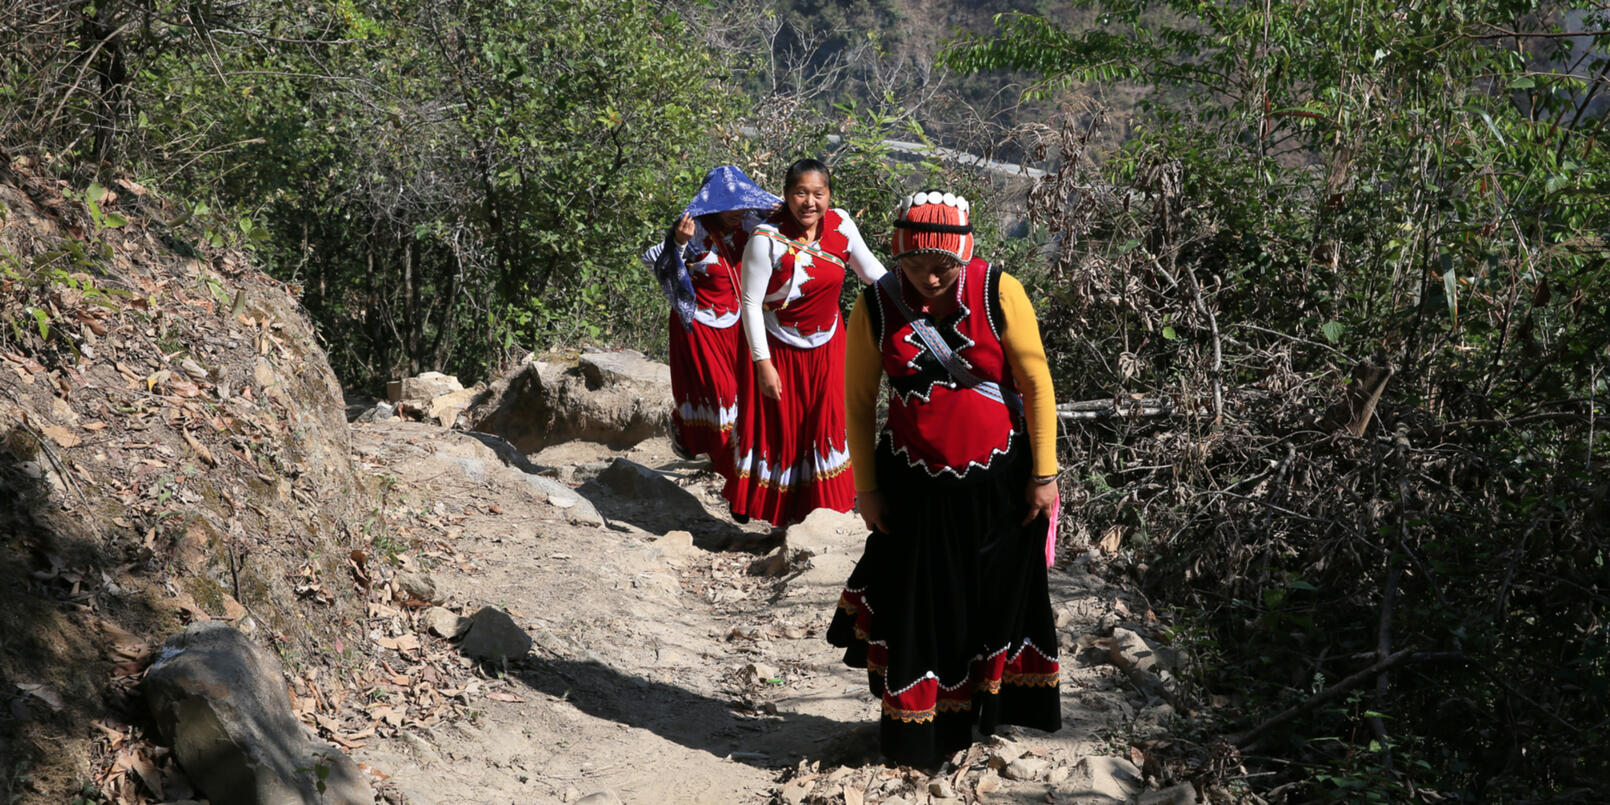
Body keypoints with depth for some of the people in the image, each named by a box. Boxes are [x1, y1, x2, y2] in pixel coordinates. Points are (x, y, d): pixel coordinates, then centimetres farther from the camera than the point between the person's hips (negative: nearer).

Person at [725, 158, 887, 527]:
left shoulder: (841, 224, -9)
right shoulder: (767, 238, -22)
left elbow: (870, 269, 8)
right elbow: (750, 303, -17)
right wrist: (763, 363, -18)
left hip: (827, 346, 4)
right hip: (779, 349, -4)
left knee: (826, 424, 11)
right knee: (780, 428, 7)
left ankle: (819, 509, 29)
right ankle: (780, 513, 24)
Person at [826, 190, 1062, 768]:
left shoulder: (1000, 294, -13)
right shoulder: (875, 307, -8)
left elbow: (1036, 384, -6)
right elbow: (859, 402, 1)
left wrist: (1044, 474, -5)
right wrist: (865, 488, 2)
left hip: (998, 483, 0)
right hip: (914, 486, 1)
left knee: (995, 600, 13)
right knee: (915, 606, 8)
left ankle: (972, 718, 34)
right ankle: (911, 738, 25)